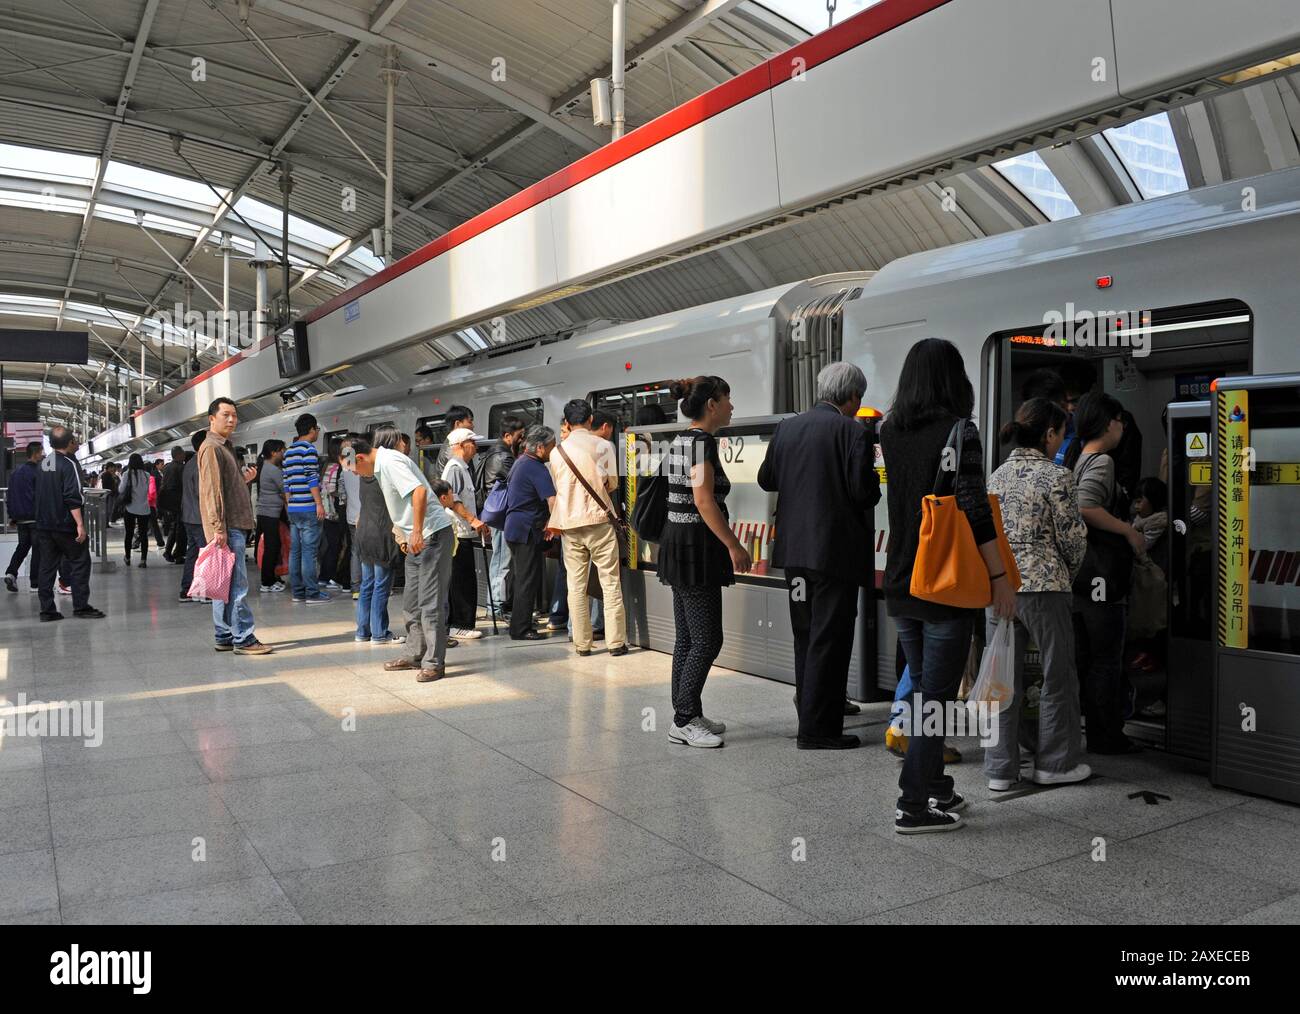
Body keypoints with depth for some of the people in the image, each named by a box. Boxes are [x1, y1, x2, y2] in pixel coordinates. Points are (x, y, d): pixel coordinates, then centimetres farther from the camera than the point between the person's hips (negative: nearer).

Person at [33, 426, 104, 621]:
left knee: (47, 566, 8)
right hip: (65, 525, -7)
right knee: (79, 563, 0)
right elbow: (73, 497, -20)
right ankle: (81, 607, -2)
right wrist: (80, 524, -22)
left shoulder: (43, 464, 11)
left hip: (44, 525, 7)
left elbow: (36, 495, 20)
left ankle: (47, 610, 8)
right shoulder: (68, 464, -13)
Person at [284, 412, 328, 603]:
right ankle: (312, 593, -5)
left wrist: (291, 504, 21)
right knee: (309, 551, -7)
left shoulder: (288, 451, 16)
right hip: (308, 508, -8)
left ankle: (297, 592, 12)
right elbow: (312, 479, -15)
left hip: (293, 509, 8)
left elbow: (287, 482, 17)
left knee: (295, 550, 8)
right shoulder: (309, 448, -8)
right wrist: (319, 504, -14)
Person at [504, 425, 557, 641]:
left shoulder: (521, 462, 15)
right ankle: (521, 629, -1)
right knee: (528, 581, -5)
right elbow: (552, 500, -26)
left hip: (514, 528, 10)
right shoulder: (537, 469, -17)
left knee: (524, 579, 16)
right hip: (526, 531, -10)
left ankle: (519, 625, 22)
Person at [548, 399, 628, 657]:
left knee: (576, 585, 7)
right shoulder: (603, 445, -4)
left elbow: (557, 490, 10)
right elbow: (612, 484, 2)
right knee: (610, 582, 3)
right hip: (599, 520, -3)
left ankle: (582, 643, 9)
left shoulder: (557, 452, 4)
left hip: (569, 523, 3)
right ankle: (616, 641, 3)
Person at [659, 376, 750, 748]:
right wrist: (734, 546, -18)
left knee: (688, 638, 13)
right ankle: (684, 720, 2)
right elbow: (704, 501, -21)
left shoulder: (682, 440, 15)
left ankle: (686, 716, 20)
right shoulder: (701, 441, -15)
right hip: (695, 547, -10)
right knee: (707, 640, -4)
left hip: (679, 545, 10)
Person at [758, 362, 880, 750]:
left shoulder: (787, 427, 6)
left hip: (795, 546, 7)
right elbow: (865, 493, -17)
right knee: (829, 639, 0)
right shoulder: (853, 432, -13)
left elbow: (766, 478, 14)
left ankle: (810, 715, 28)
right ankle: (817, 729, 4)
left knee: (806, 636, 18)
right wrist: (870, 467, 3)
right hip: (835, 549, -7)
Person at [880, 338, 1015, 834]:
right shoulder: (958, 430, -13)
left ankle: (934, 787, 30)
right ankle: (913, 805, 8)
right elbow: (975, 513, -19)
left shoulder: (890, 432, 4)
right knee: (936, 695, 3)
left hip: (902, 585, 7)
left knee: (922, 691, 19)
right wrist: (1000, 578, -13)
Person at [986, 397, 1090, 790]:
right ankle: (1055, 763, 21)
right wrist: (1068, 574, 13)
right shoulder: (1057, 476, -9)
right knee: (1058, 676, 11)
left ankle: (1000, 768, 13)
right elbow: (1072, 537, -5)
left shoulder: (997, 475, 8)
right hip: (1043, 585, -5)